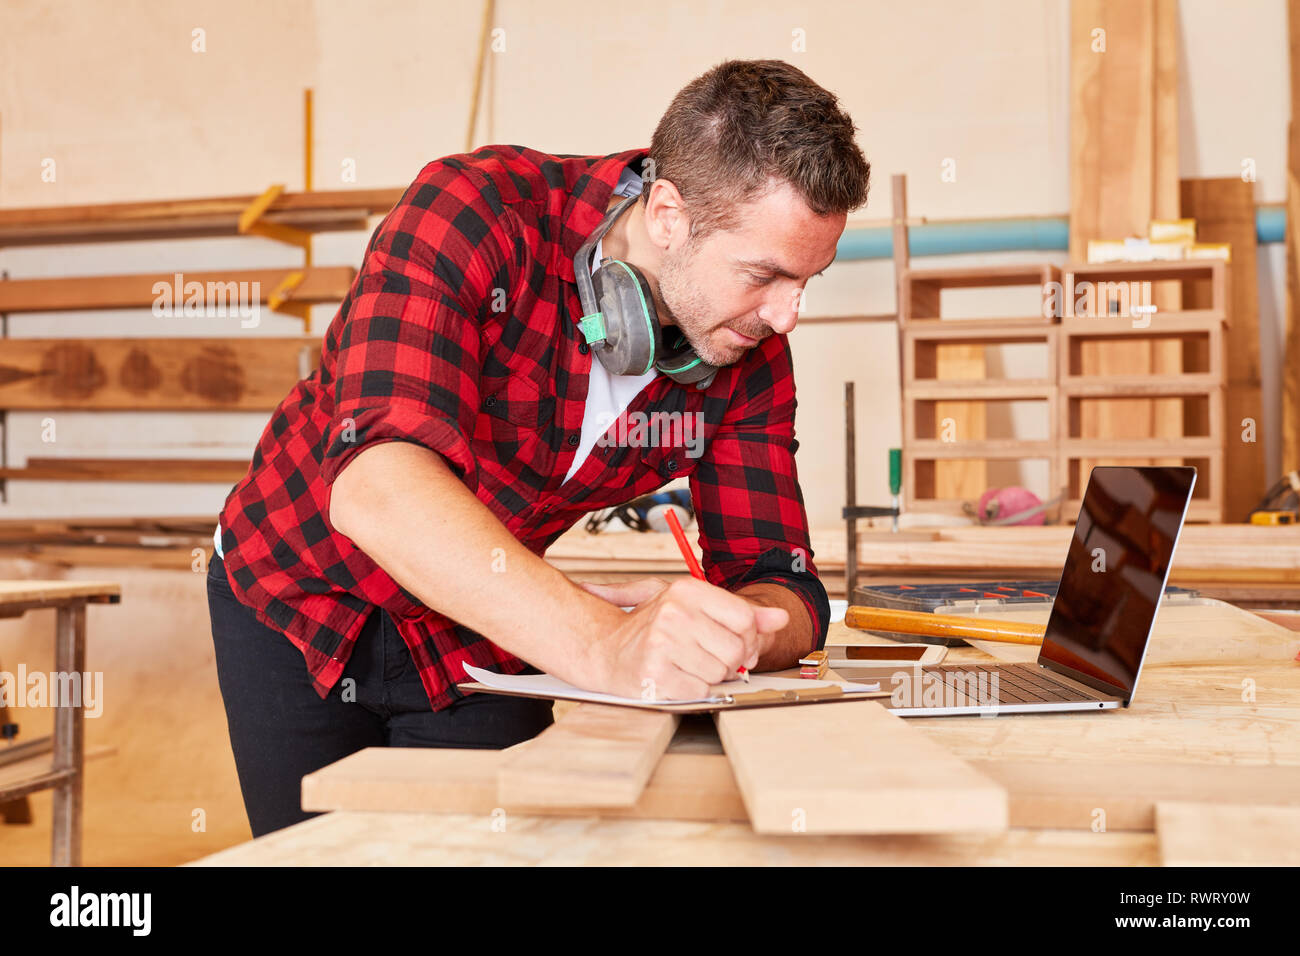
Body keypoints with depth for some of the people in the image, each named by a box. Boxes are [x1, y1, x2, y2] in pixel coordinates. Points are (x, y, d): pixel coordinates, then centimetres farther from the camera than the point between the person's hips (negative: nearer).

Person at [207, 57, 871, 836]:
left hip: (479, 640, 3)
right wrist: (603, 646, -57)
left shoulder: (752, 354, -14)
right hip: (299, 590, -3)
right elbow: (373, 484, -44)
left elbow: (786, 593, -15)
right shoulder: (476, 210, -30)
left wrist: (697, 634, -40)